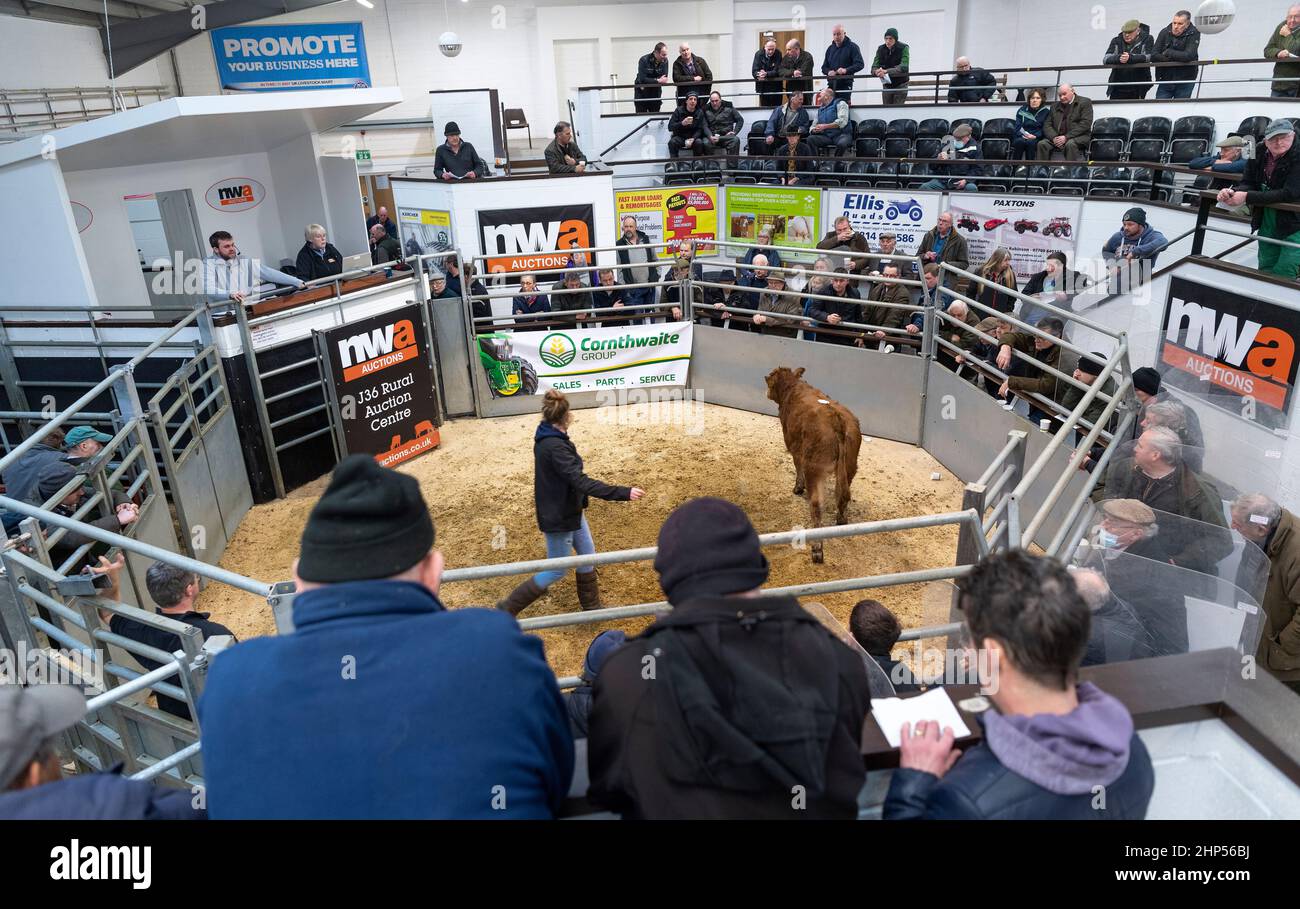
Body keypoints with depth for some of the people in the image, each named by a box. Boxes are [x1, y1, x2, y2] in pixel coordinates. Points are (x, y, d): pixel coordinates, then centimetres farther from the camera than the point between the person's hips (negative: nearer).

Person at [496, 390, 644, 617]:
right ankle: (508, 608, 16)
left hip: (571, 510, 9)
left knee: (587, 556, 18)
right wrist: (623, 493, -37)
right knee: (557, 571, 4)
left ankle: (591, 607, 35)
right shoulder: (555, 447, -30)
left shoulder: (548, 438, 1)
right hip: (558, 518, -9)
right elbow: (581, 482, -36)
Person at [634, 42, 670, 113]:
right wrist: (658, 81, -24)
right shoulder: (644, 60, -16)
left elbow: (664, 79, -10)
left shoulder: (665, 61, -5)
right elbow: (642, 79, -24)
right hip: (642, 92, -3)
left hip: (656, 92, 4)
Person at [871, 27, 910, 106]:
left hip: (900, 85, -4)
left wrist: (886, 71, -40)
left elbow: (903, 67, -28)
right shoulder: (881, 49, -3)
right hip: (886, 85, 4)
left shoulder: (903, 48, -15)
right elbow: (874, 67, -9)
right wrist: (877, 72, -36)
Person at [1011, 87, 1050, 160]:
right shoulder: (1022, 110, 14)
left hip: (1036, 139, -1)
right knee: (1019, 142, -34)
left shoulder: (1046, 111, 10)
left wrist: (1035, 136, -17)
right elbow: (1017, 127, 6)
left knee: (1030, 143, -35)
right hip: (1022, 137, 1)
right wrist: (1023, 134, -15)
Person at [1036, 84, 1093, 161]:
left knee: (1070, 144, -36)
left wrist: (1066, 137, -19)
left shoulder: (1085, 102, 5)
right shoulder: (1055, 106, 20)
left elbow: (1085, 124, -7)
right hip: (1057, 137, 4)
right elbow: (1047, 125, 11)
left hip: (1078, 137, -4)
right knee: (1042, 144, -23)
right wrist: (1054, 137, -12)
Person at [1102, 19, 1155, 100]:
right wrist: (1118, 58, -30)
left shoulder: (1146, 39, 1)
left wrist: (1130, 58, -33)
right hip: (1118, 88, 2)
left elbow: (1148, 57, -16)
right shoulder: (1116, 41, 7)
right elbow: (1105, 59, -8)